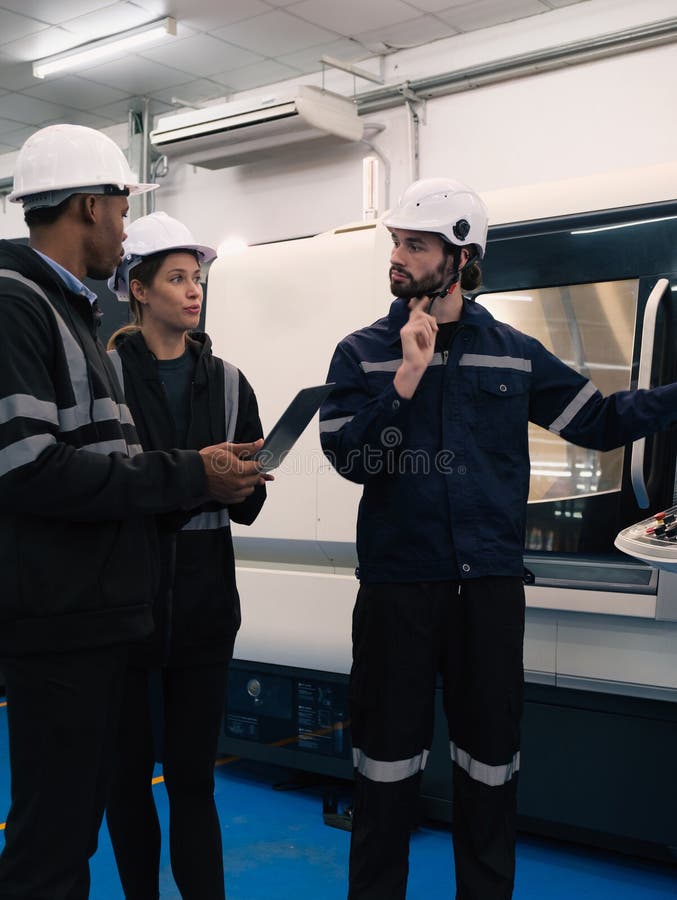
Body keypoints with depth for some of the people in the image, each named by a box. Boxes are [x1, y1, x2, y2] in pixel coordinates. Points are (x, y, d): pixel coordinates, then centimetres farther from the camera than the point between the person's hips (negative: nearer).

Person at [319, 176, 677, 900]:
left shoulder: (514, 353, 6)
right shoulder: (363, 353, 2)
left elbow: (598, 420, 7)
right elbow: (349, 457, -10)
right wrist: (408, 378, -18)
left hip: (491, 586, 2)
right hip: (397, 586, -1)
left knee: (490, 762, 13)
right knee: (387, 761, 7)